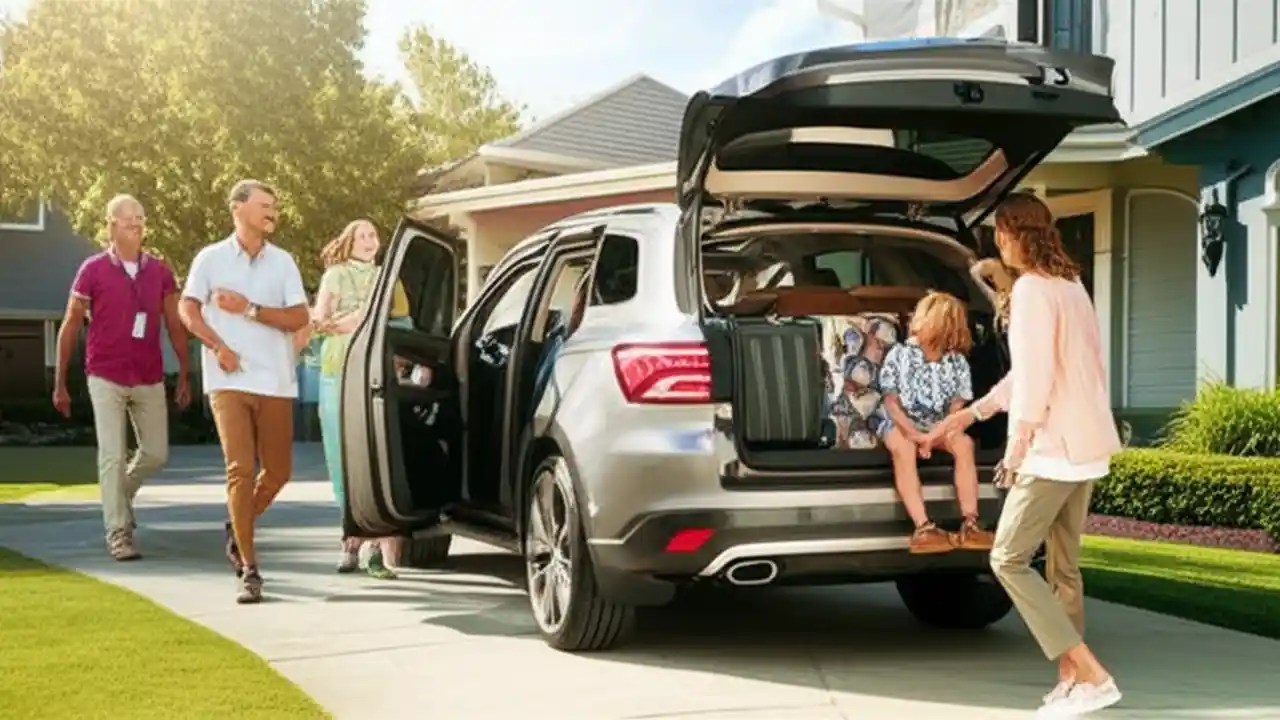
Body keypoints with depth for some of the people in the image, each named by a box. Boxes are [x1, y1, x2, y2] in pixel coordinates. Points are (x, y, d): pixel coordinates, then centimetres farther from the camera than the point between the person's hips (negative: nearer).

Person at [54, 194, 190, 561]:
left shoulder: (159, 271, 4)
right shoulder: (93, 270, -4)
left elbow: (175, 325, 8)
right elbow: (70, 327, 1)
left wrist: (184, 376, 4)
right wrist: (60, 383, 1)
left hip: (150, 379, 3)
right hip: (106, 378, -3)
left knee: (157, 453, 8)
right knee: (112, 455, -5)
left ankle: (120, 493, 36)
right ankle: (119, 532, 3)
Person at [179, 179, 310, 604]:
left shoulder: (282, 262, 8)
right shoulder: (211, 258, 5)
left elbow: (299, 318, 1)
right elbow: (189, 310, 4)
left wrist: (249, 309, -9)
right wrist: (219, 346, -11)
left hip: (275, 382, 3)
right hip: (229, 381, -3)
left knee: (278, 472, 6)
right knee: (240, 470, -10)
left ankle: (238, 528, 35)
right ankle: (249, 570, -6)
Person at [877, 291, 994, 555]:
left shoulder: (957, 362, -2)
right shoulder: (899, 355, -7)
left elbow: (957, 409, -6)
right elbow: (891, 403, -10)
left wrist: (937, 435, -24)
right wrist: (914, 434, -24)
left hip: (940, 426, 2)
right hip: (901, 423, -2)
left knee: (964, 443, -29)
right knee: (903, 447, -36)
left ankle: (969, 524, -31)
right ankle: (923, 527, -44)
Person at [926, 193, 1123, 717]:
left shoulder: (1032, 288, -13)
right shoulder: (1070, 285, 16)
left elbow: (1034, 375, -19)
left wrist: (1017, 445, -13)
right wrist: (973, 412, 25)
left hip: (1055, 447, -9)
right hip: (1086, 444, 9)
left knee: (1009, 560, -4)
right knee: (1063, 566, 12)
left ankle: (1090, 675, -9)